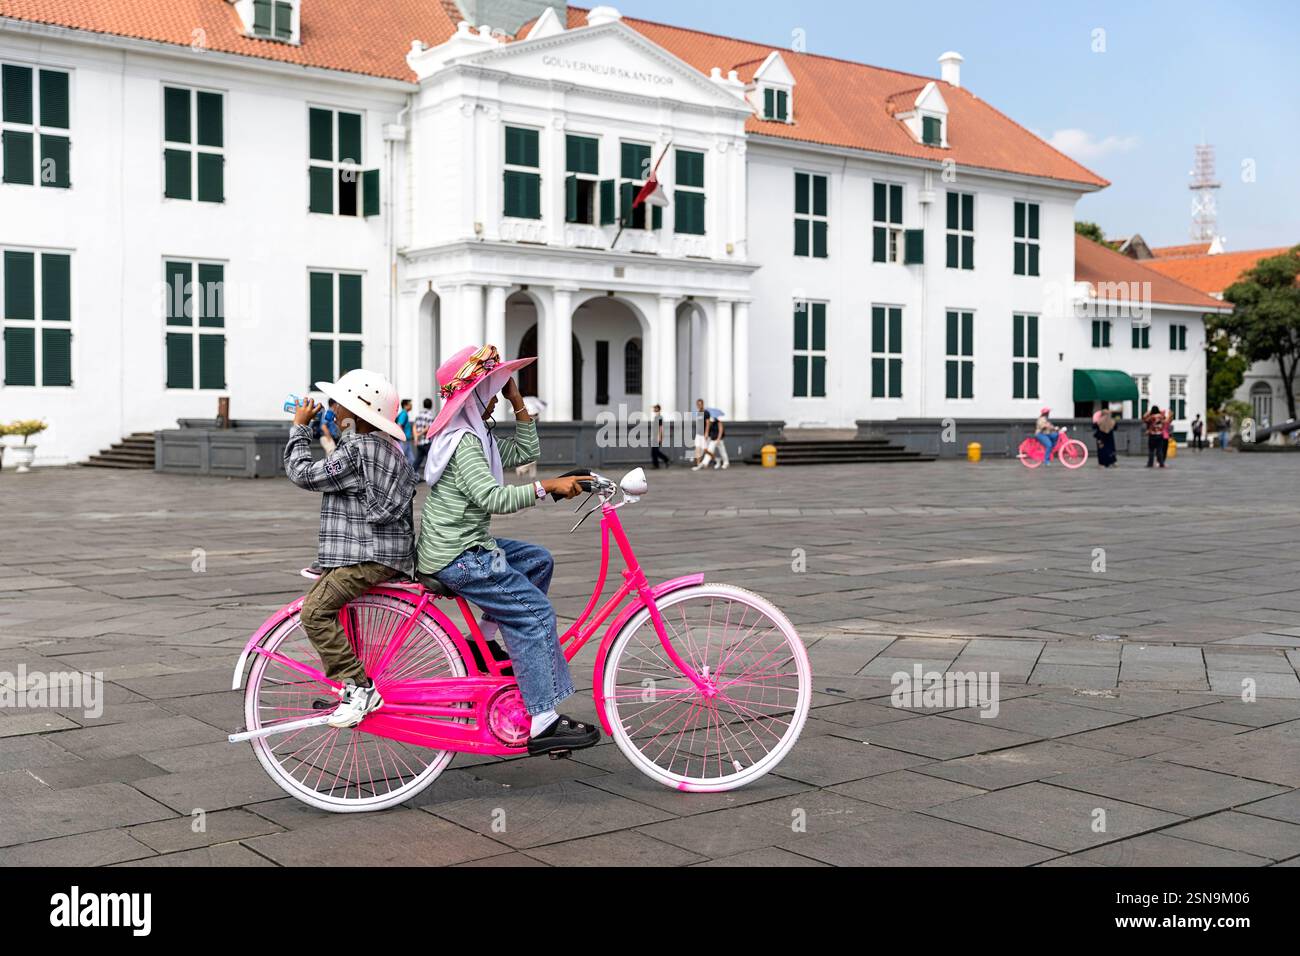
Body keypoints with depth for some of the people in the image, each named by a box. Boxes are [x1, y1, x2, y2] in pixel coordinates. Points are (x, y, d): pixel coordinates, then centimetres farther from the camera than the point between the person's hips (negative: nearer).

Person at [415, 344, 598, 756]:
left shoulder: (476, 435, 14)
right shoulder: (462, 441, -17)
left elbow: (525, 453, 20)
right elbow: (493, 498, -28)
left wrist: (519, 405, 13)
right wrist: (547, 487, -29)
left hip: (468, 546, 10)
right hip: (456, 558, -10)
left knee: (538, 560, 20)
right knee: (535, 610, -11)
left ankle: (487, 638, 15)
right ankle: (542, 722, -13)